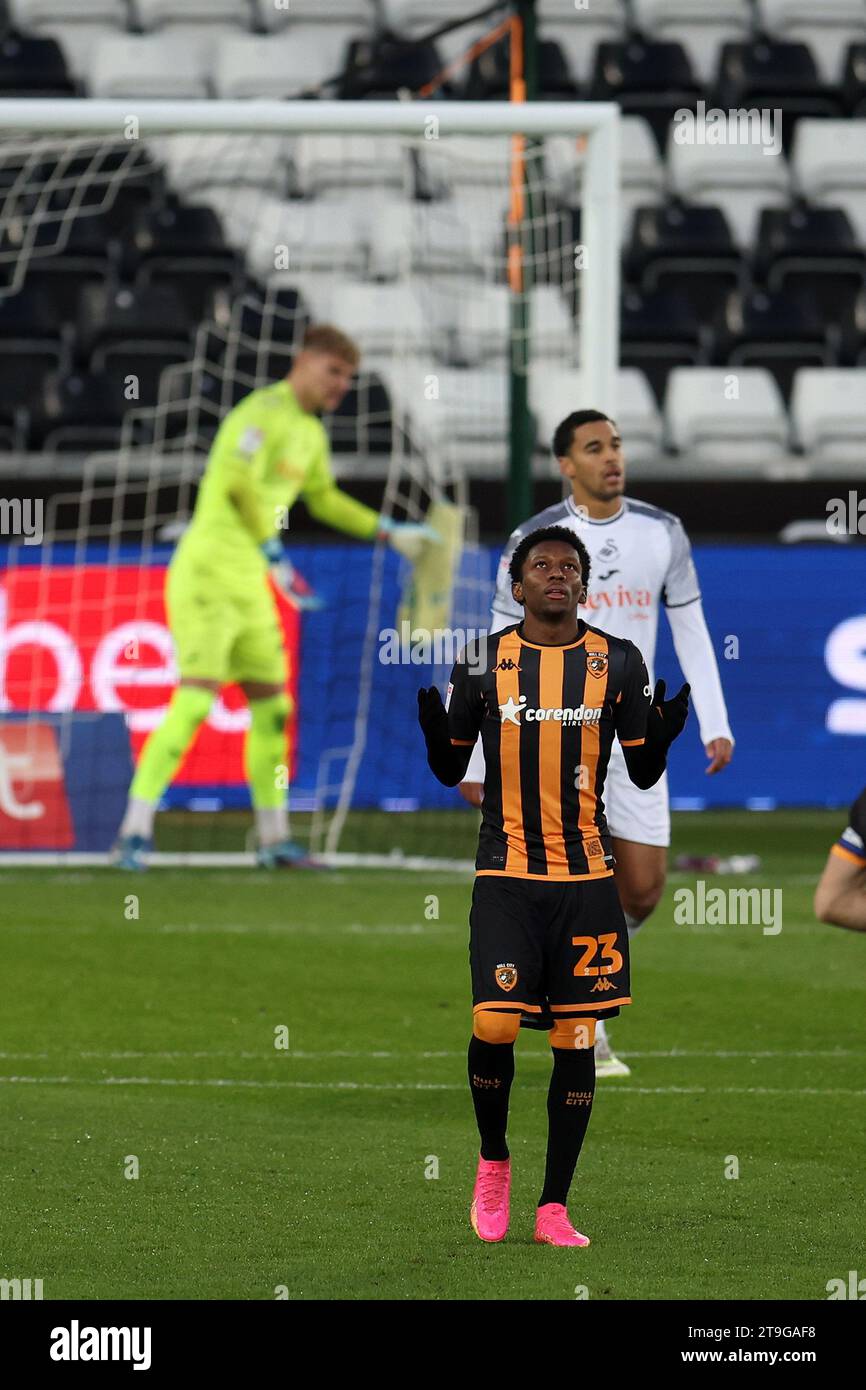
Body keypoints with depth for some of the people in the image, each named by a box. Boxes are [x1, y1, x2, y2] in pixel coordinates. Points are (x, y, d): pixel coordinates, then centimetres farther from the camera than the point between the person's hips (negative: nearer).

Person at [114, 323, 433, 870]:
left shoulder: (311, 433, 17)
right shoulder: (265, 411, -13)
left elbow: (323, 498, 33)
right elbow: (240, 484, -27)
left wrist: (390, 533, 28)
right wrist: (276, 556, -26)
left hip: (250, 587, 10)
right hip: (208, 573, -10)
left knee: (272, 706, 10)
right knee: (195, 702, -18)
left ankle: (274, 840, 19)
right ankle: (135, 832, -19)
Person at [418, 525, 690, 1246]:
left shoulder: (618, 661, 5)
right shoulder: (483, 661, 3)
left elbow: (644, 773, 9)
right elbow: (451, 768, 9)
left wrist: (665, 733, -12)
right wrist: (434, 729, -12)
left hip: (586, 878, 2)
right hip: (506, 876, -1)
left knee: (577, 1039, 1)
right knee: (495, 1025, -15)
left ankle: (555, 1207, 8)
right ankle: (494, 1161, 12)